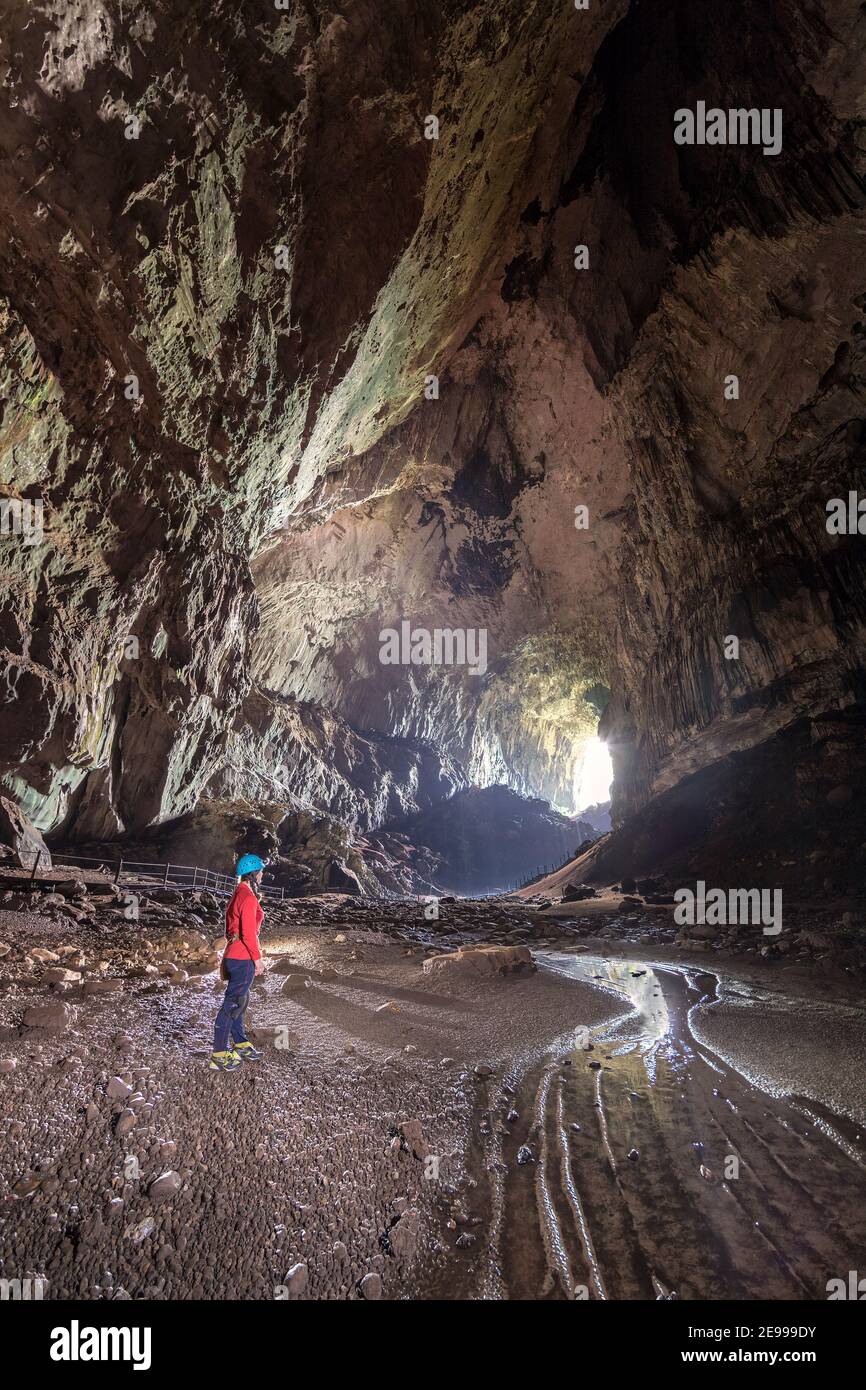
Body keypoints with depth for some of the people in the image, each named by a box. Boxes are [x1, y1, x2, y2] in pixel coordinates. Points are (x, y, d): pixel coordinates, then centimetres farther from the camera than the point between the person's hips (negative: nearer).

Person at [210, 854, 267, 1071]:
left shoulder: (239, 894, 12)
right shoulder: (248, 898, -18)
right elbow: (249, 933, -21)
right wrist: (257, 958, -14)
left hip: (234, 955, 10)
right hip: (243, 957, -10)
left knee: (240, 1000, 20)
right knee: (232, 1004, -5)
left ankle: (240, 1044, 32)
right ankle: (219, 1055, 0)